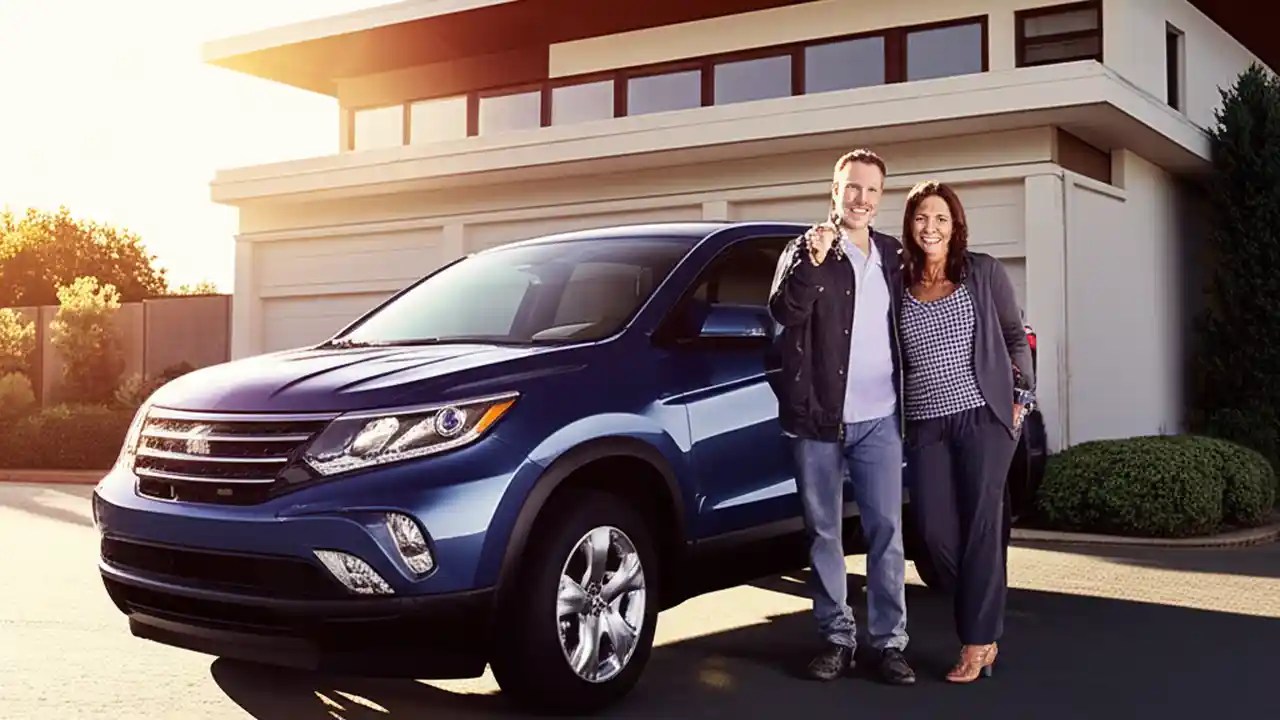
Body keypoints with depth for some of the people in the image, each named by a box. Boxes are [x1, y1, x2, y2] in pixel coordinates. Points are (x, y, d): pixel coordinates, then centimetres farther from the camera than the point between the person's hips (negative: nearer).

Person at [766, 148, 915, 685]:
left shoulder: (893, 256, 12)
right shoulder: (804, 250, 1)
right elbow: (783, 311, -16)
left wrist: (905, 400, 12)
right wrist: (812, 261, -29)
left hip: (879, 419, 2)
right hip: (818, 418, -2)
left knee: (886, 532, 2)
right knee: (823, 534, 6)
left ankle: (889, 642, 10)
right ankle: (836, 638, 16)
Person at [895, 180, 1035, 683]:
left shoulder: (983, 272, 2)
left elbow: (1014, 335, 7)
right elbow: (894, 354, 12)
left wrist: (1020, 396, 2)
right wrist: (899, 415, 6)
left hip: (983, 416, -3)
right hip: (925, 425, 3)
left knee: (980, 527, -2)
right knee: (934, 529, 0)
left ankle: (977, 644, 5)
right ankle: (983, 627, 18)